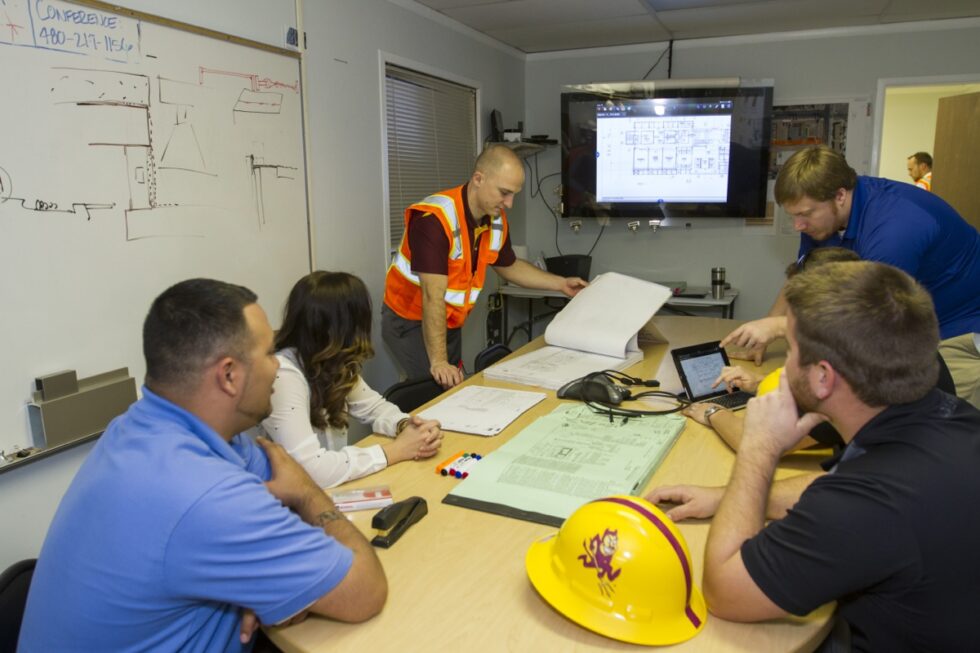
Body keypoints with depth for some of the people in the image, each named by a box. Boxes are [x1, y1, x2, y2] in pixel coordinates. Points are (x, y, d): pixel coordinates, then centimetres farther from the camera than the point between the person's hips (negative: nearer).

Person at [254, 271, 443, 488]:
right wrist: (396, 450, -23)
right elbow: (309, 469, -31)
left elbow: (374, 407, 9)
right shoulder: (282, 375, -25)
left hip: (334, 487, 7)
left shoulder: (332, 363, -2)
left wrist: (407, 426, -13)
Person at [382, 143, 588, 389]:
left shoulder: (497, 220, -4)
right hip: (410, 322, -7)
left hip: (450, 325, 7)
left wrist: (561, 283, 6)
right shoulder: (435, 219, -28)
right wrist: (438, 361, -34)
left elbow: (509, 266, 15)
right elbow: (433, 296, -32)